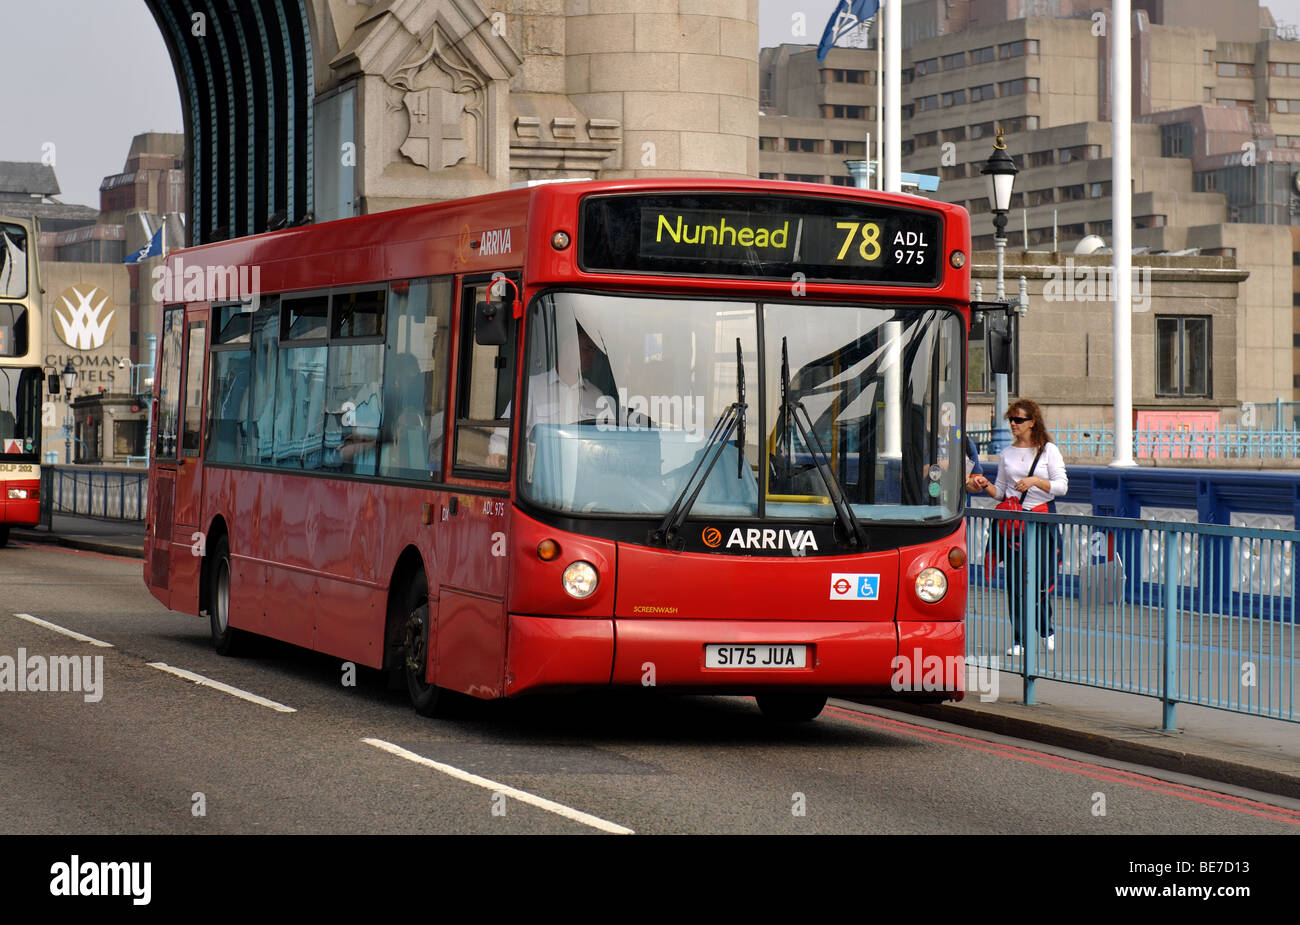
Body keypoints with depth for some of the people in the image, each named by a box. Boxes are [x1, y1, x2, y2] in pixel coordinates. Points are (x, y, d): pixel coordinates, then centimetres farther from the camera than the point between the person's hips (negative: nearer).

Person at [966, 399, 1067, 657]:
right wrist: (986, 486, -3)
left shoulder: (1049, 450, 2)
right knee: (1016, 581, -2)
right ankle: (1020, 639, 1)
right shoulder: (1007, 454, 13)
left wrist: (1035, 481, -18)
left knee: (1043, 579, -2)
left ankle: (1047, 631, 21)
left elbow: (1061, 486, -4)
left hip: (1042, 519, -3)